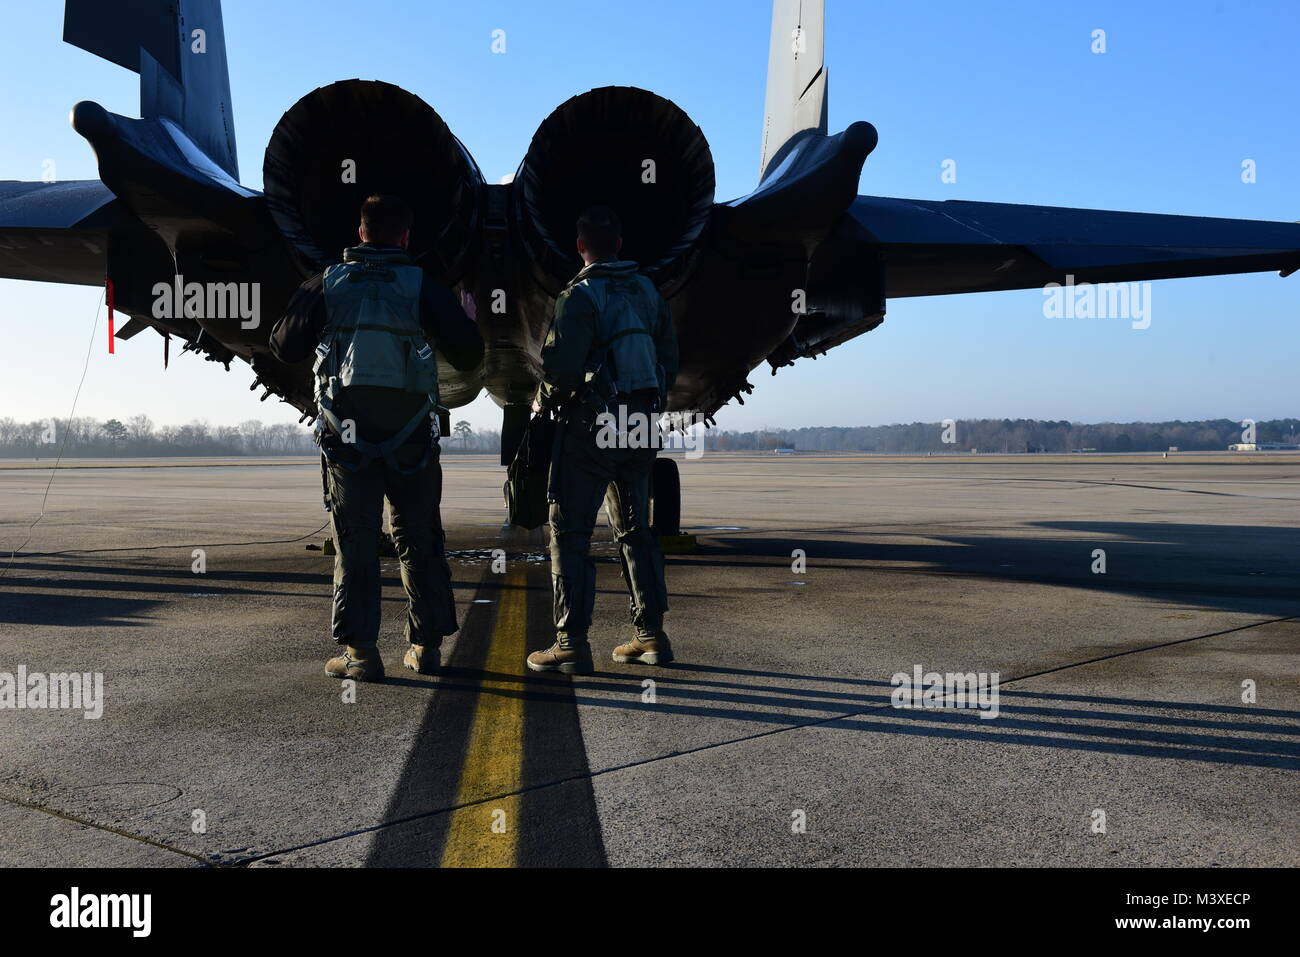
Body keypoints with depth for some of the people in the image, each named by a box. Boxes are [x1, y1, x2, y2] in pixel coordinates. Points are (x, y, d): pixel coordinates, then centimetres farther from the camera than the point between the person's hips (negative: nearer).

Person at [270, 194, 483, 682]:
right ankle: (426, 645, 17)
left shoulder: (327, 284, 4)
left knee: (355, 544, 5)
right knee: (420, 541, 11)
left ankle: (360, 651, 4)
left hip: (347, 435, 0)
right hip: (410, 436, 0)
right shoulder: (423, 287, 0)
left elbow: (286, 347, 8)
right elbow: (467, 356, -3)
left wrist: (303, 303, 26)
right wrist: (468, 321, 18)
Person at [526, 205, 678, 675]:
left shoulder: (579, 296, -11)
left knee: (570, 532, 0)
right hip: (640, 426, 7)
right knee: (635, 530, 15)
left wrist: (543, 402, 1)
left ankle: (572, 644, 0)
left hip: (591, 425, -6)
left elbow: (563, 367, -18)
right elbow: (670, 358, 12)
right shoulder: (647, 291, 10)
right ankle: (651, 636, 17)